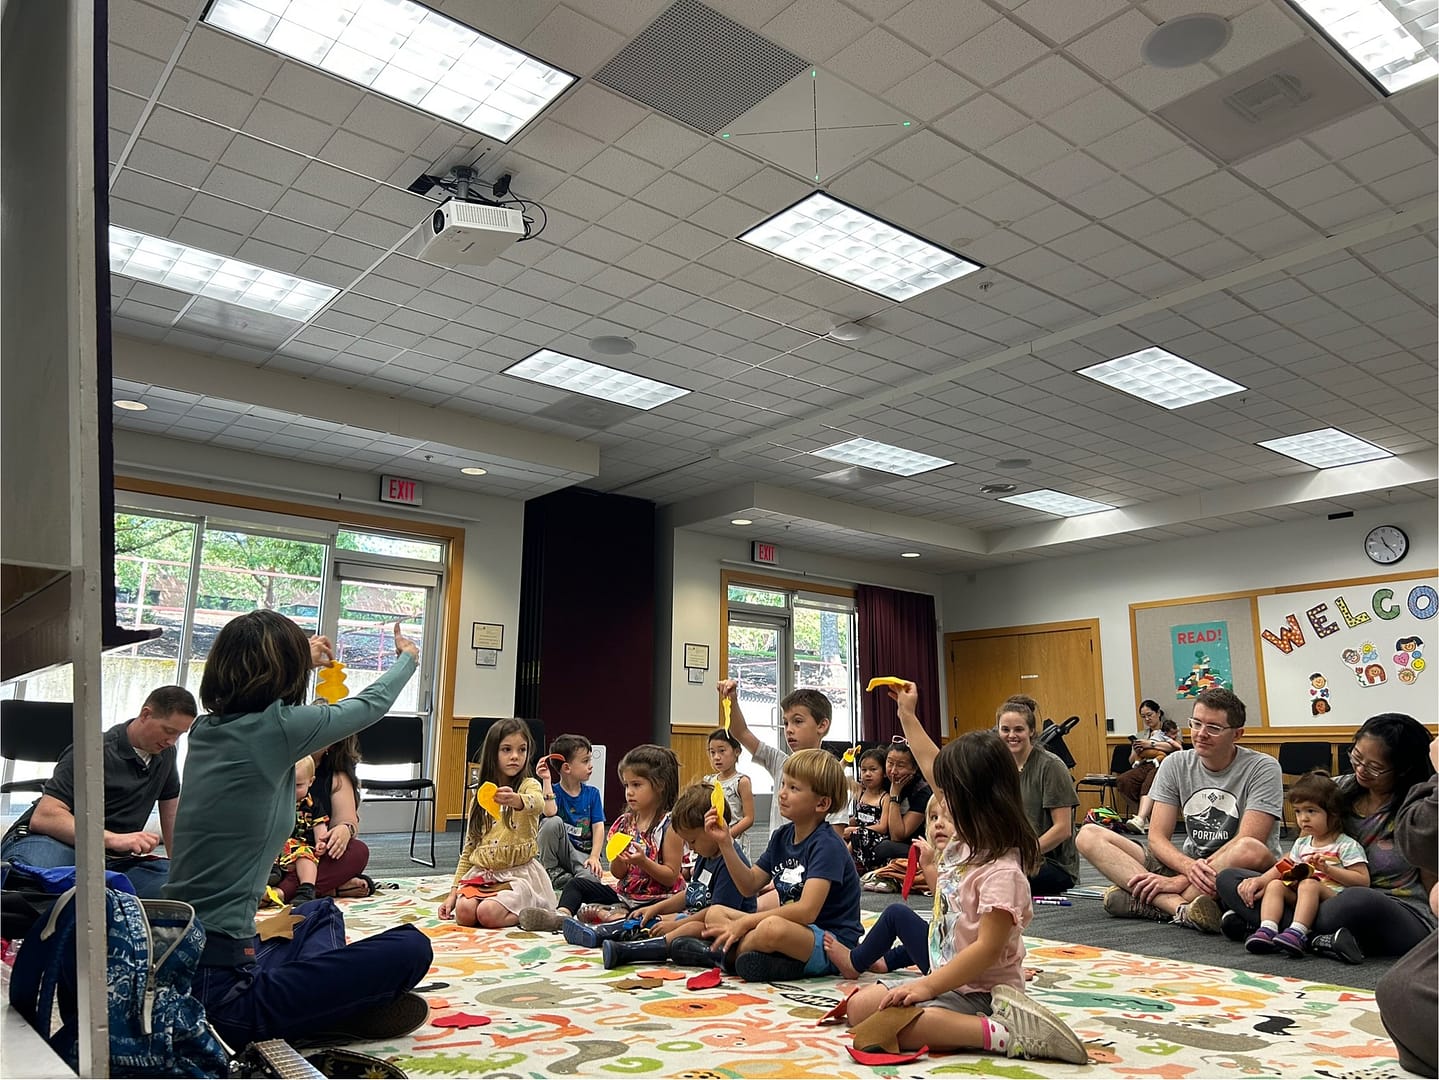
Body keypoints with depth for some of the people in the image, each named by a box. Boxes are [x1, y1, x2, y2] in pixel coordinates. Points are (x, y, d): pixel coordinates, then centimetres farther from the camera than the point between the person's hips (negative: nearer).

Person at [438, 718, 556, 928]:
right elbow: (468, 848, 16)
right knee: (464, 912, -25)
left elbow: (537, 803, -30)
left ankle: (530, 912, -1)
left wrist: (515, 800, -53)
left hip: (518, 873, -4)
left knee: (488, 914, -28)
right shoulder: (481, 795, 12)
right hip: (482, 873, 4)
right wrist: (453, 891, 8)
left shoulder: (529, 785, -2)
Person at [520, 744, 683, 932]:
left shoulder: (670, 825, -11)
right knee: (577, 884, 1)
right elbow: (618, 873, 9)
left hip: (657, 899, -7)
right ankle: (562, 914, -27)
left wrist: (642, 861, -24)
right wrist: (618, 858, -13)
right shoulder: (625, 823, 8)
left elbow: (671, 877, -12)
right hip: (624, 894, 7)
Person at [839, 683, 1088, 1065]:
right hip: (947, 979, 10)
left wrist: (927, 986, -25)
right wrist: (908, 716, 20)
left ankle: (1007, 1033, -22)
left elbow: (987, 950, -26)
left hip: (980, 991, -10)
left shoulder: (1002, 872, -22)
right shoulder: (964, 843, 4)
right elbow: (934, 768, 14)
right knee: (859, 1006, 4)